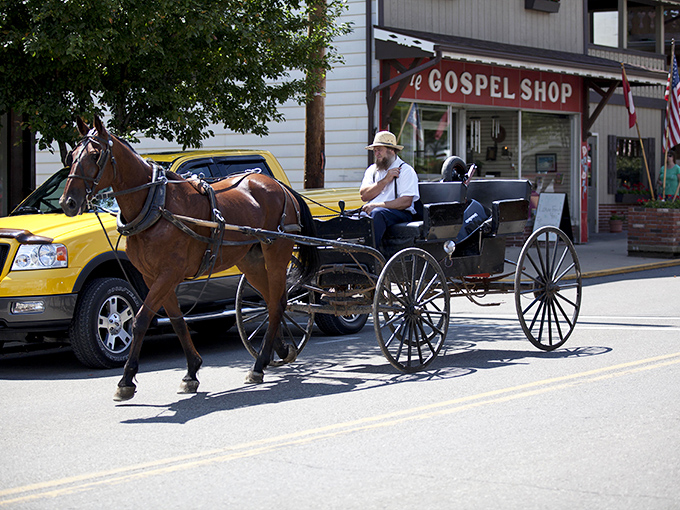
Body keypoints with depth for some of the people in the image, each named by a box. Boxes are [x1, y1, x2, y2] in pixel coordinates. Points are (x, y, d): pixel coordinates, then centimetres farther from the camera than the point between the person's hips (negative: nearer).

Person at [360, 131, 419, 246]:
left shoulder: (406, 170, 2)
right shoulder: (372, 170, 21)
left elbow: (406, 202, -11)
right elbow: (364, 196, 5)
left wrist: (377, 206, -16)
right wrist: (385, 180, -6)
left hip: (400, 213, -5)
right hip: (371, 210, 5)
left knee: (377, 213, -37)